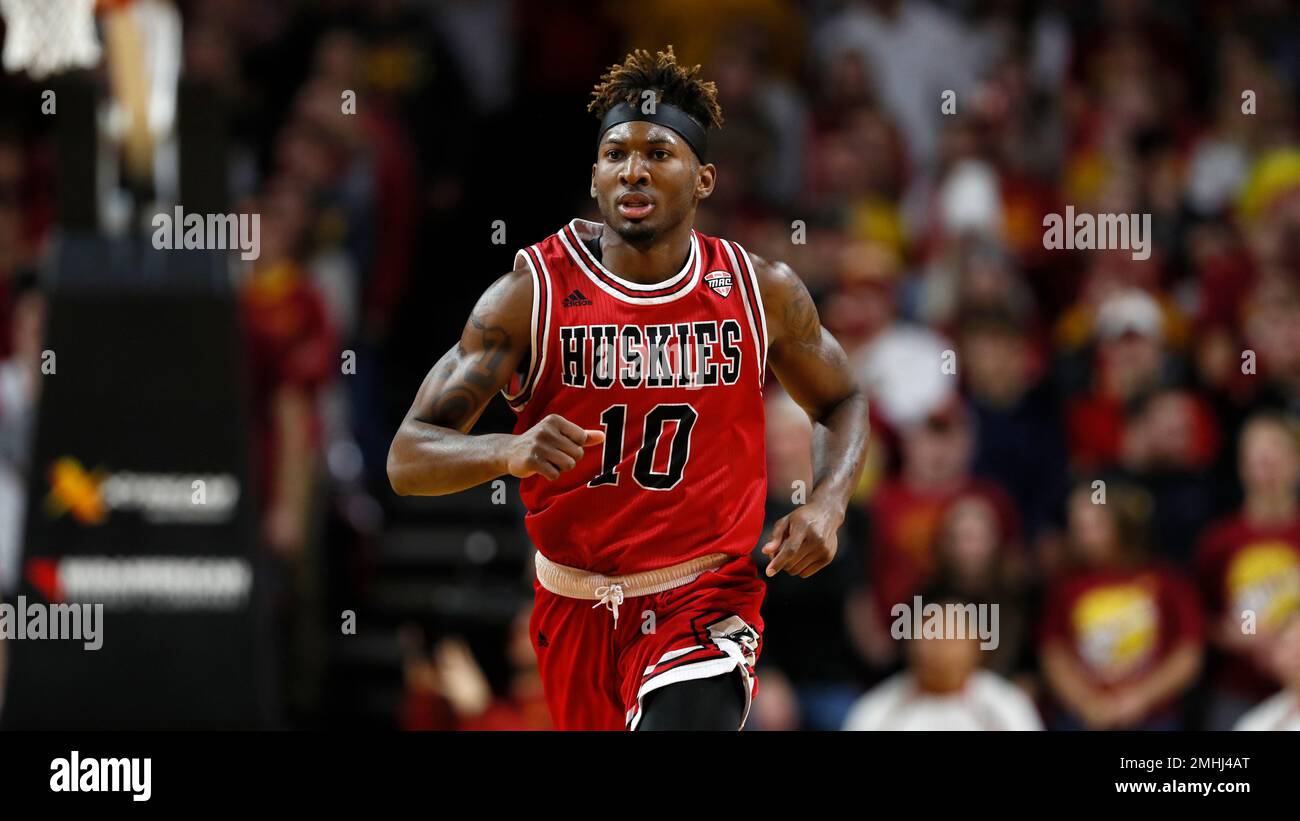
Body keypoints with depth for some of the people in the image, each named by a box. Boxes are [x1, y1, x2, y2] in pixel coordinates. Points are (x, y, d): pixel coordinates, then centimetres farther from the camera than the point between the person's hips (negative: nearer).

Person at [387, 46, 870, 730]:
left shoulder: (764, 294, -5)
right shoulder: (531, 294, -10)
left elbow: (841, 403, 15)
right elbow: (406, 460, -13)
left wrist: (827, 504, -6)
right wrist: (509, 453, -34)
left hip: (704, 599, -2)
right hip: (575, 611, 2)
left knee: (683, 722, -31)